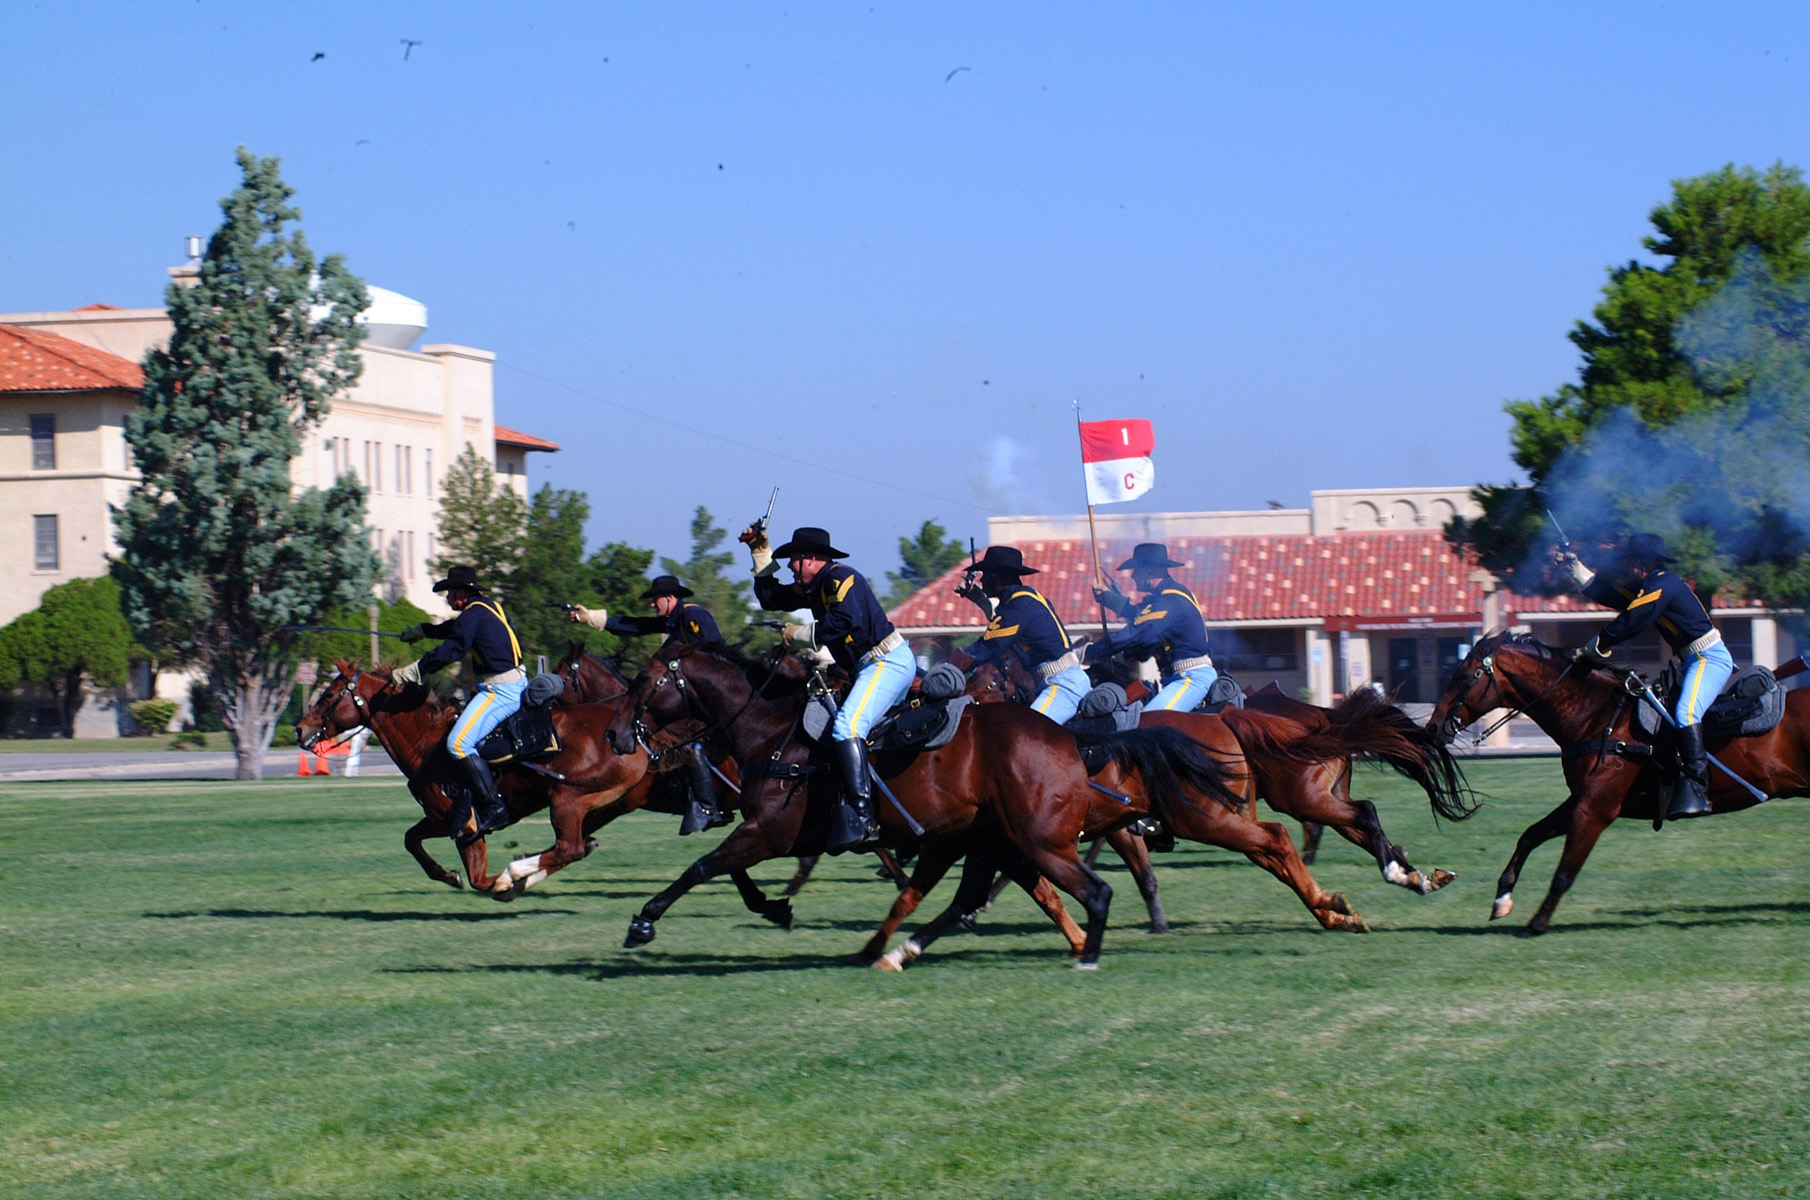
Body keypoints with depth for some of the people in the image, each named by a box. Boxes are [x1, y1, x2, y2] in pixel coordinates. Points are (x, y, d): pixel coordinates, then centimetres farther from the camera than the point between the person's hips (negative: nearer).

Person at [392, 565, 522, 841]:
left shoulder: (474, 613, -11)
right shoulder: (489, 606, 19)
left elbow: (451, 650, -19)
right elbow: (457, 629, 38)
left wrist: (409, 672, -13)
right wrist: (421, 631, 52)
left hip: (500, 690, -11)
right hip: (516, 685, 11)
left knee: (459, 742, -18)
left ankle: (493, 808, -22)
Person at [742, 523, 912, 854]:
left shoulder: (841, 578, -10)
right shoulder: (814, 587, 20)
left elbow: (843, 622, -26)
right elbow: (771, 598, 30)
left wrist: (798, 634, -14)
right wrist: (761, 553, 25)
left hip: (888, 662, -12)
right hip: (870, 666, 12)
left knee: (847, 728, -26)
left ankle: (861, 820, -36)